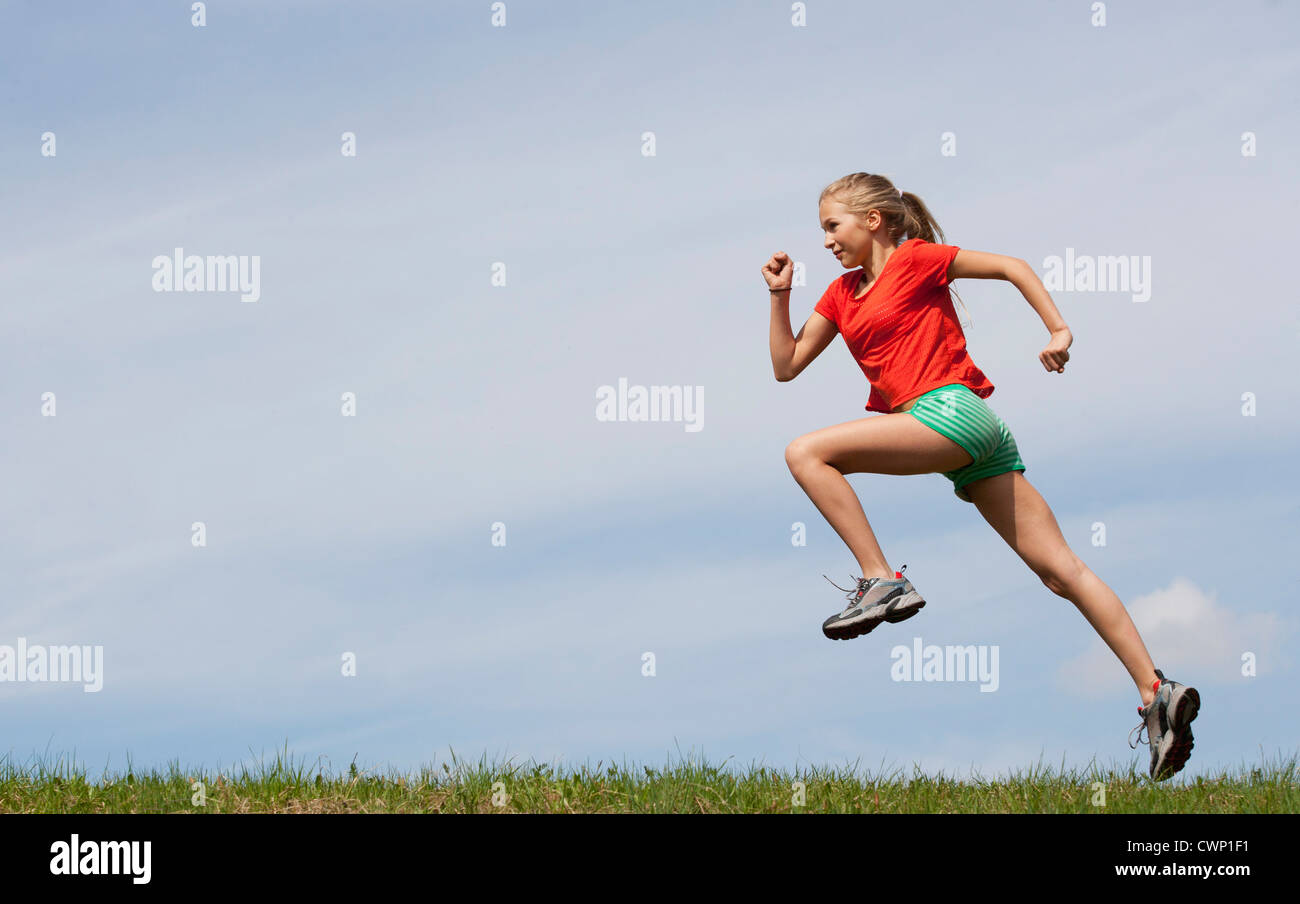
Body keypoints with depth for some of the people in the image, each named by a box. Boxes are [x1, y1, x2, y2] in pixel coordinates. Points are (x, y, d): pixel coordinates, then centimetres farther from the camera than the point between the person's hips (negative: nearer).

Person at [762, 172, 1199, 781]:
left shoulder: (914, 258, 3)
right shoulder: (842, 295, 24)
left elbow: (1011, 267, 2)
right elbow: (786, 366, 24)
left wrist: (1058, 330, -6)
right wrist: (780, 295, 14)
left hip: (952, 411, -8)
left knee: (806, 452, -15)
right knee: (1058, 569, -1)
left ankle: (881, 582, -21)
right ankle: (1155, 691, -7)